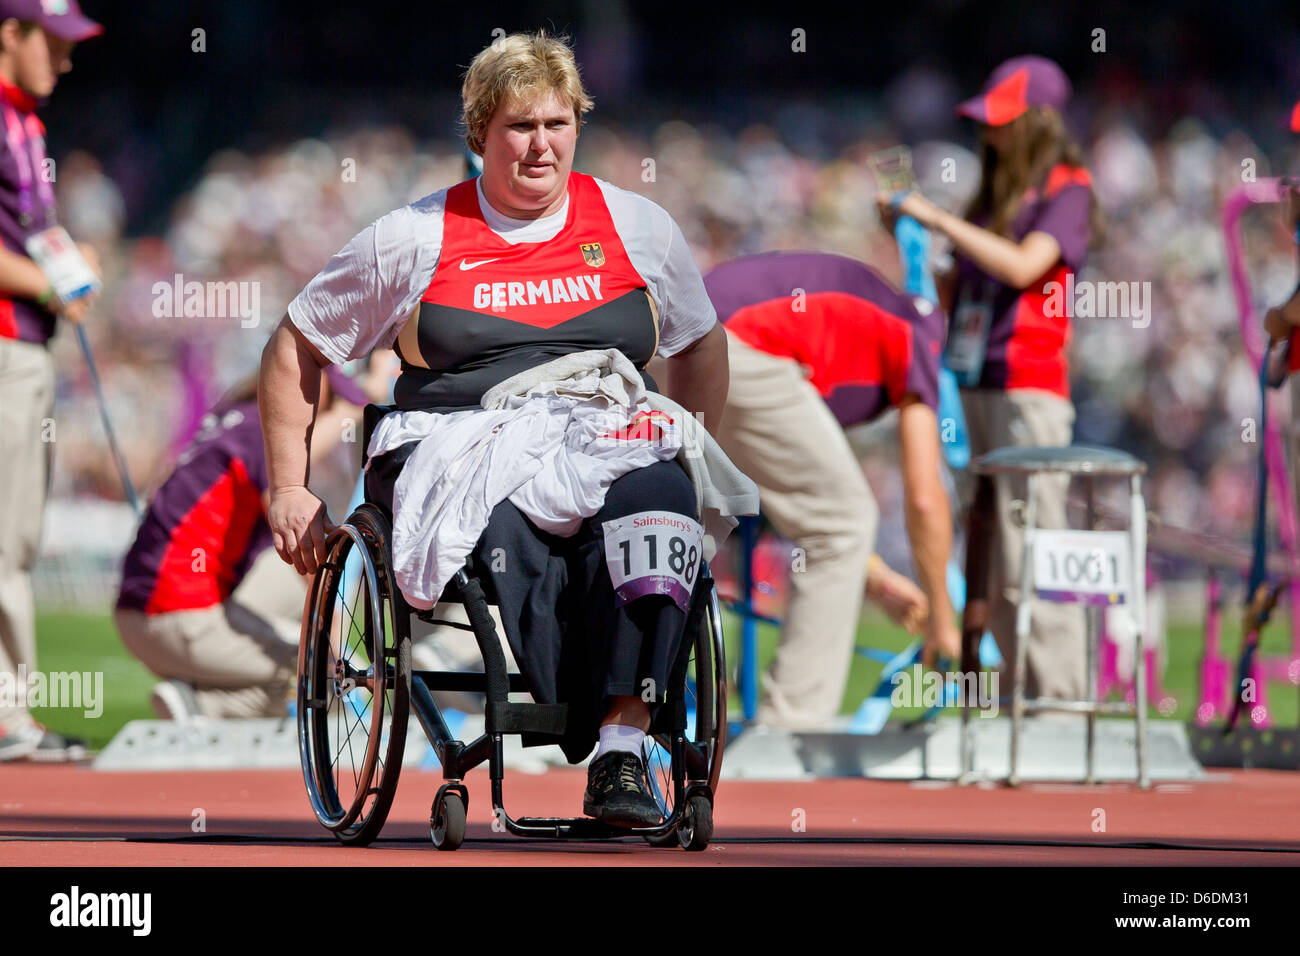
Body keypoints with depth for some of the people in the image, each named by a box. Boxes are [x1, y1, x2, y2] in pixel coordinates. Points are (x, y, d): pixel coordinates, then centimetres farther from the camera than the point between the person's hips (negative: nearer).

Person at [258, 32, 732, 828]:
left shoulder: (638, 228, 16)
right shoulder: (414, 240, 10)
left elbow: (701, 346, 29)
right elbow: (295, 353, 17)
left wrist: (691, 465, 16)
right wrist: (290, 491, 10)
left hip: (605, 454, 2)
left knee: (656, 500, -36)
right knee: (510, 526, -39)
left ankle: (622, 748, -39)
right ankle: (593, 737, -39)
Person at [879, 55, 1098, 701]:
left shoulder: (1066, 192, -1)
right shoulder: (997, 195, 20)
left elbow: (1022, 266, -17)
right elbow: (955, 293, 21)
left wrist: (939, 219, -13)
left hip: (1028, 388, -8)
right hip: (974, 389, 8)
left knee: (1030, 557, -12)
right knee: (987, 564, 8)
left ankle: (1062, 700, -11)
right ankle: (1030, 700, 11)